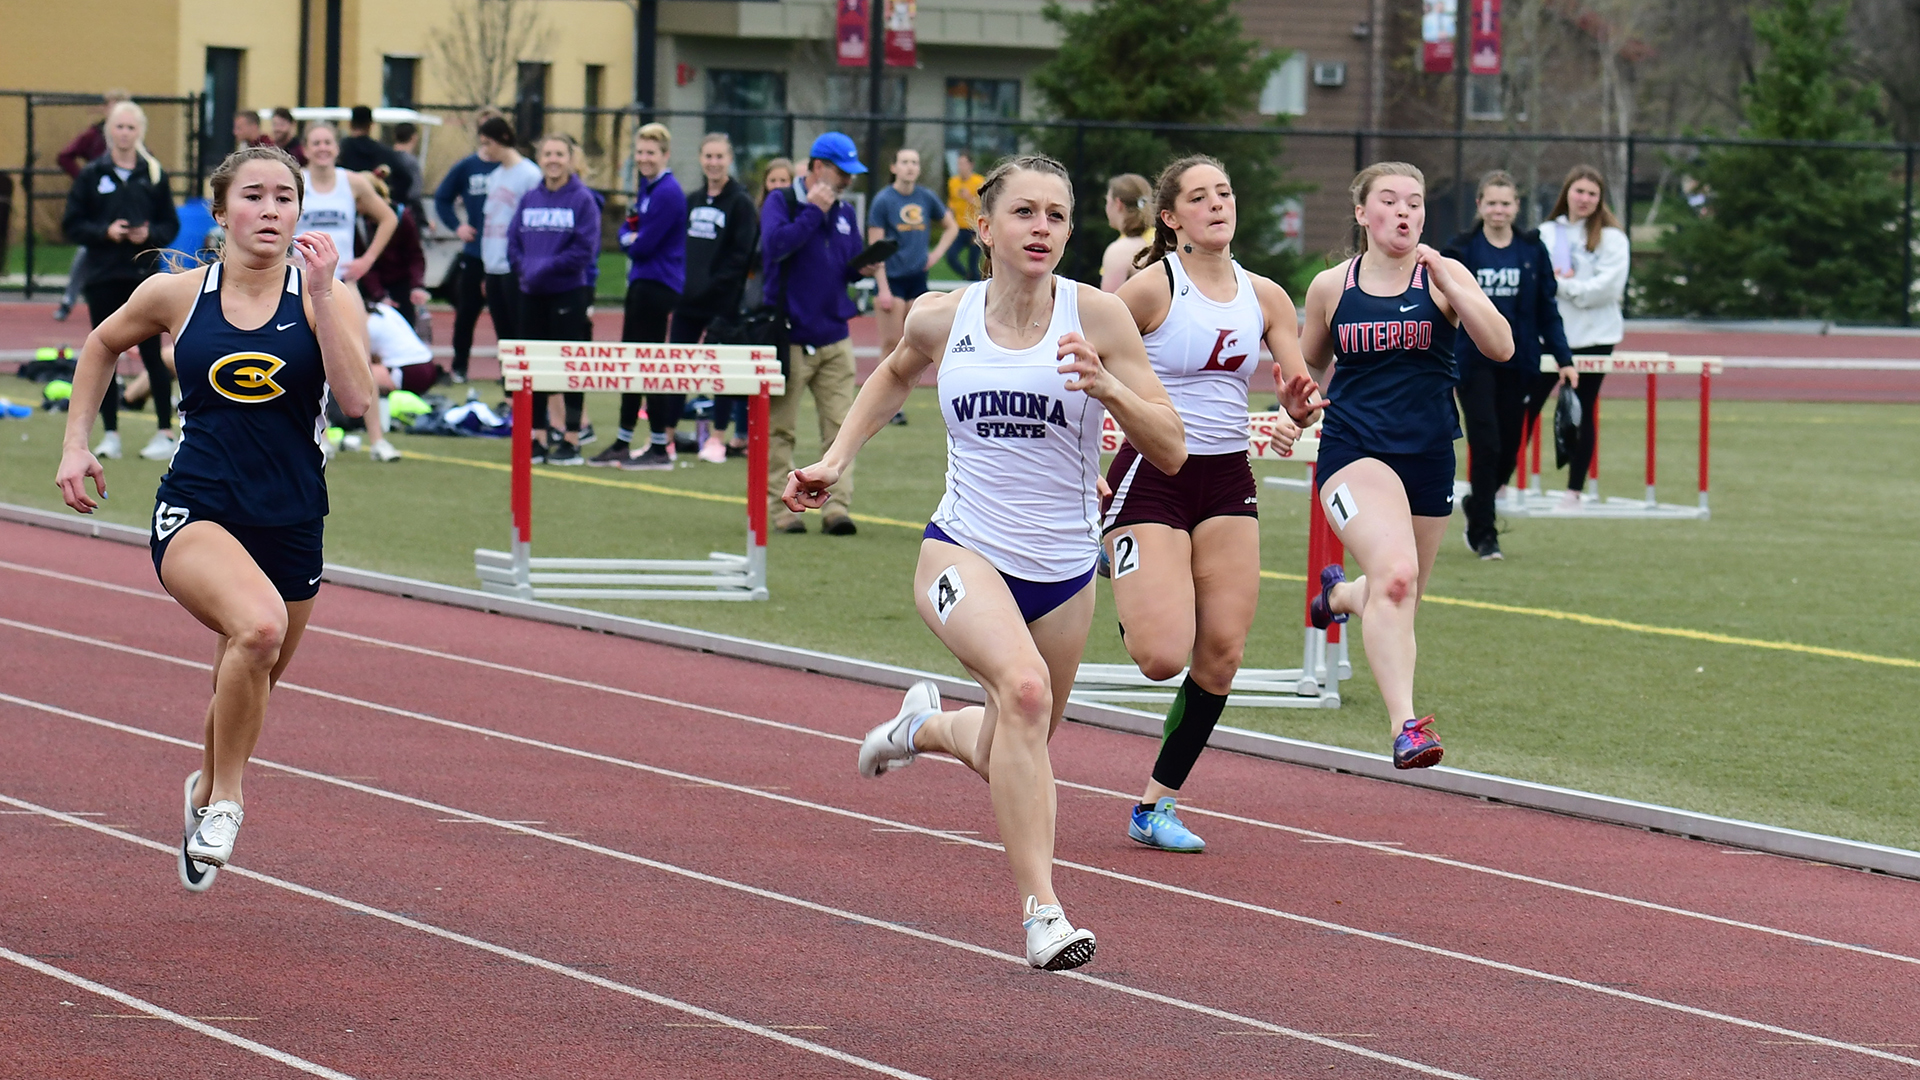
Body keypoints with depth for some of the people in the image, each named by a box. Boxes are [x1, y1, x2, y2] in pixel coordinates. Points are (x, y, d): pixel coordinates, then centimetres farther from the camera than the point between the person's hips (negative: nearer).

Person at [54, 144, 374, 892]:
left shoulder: (327, 298, -2)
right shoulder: (176, 296, 0)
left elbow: (357, 400, -18)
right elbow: (104, 344, 20)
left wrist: (320, 296, -21)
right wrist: (76, 443, 14)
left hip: (290, 522, 3)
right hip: (195, 512, -3)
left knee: (249, 683, 18)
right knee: (259, 624, -33)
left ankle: (207, 788, 51)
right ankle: (226, 795, -13)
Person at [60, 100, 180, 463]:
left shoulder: (154, 175, 5)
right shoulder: (92, 175, 3)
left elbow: (171, 225, 7)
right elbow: (72, 225, 2)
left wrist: (150, 234, -14)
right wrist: (105, 232, -14)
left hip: (145, 275, -1)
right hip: (104, 279, 1)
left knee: (152, 354, -2)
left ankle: (166, 433, 3)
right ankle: (110, 433, 11)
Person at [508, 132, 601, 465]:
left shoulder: (582, 200, -5)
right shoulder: (529, 200, 9)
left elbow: (585, 250, -12)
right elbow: (513, 243, 8)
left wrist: (545, 268, -15)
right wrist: (527, 268, -10)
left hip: (569, 292, -5)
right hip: (532, 294, 5)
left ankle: (572, 441, 4)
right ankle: (537, 438, 15)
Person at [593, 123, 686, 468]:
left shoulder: (667, 193, -16)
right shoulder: (646, 188, 14)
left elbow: (644, 245, -18)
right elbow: (627, 232, 17)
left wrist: (632, 242, 2)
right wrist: (630, 238, -4)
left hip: (657, 285, -10)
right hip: (641, 282, 10)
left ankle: (660, 449, -1)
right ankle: (622, 445, 20)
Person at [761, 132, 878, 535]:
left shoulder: (844, 213, 15)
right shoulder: (781, 203, -3)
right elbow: (776, 244, -21)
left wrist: (863, 269, -1)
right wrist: (813, 211, -16)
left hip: (834, 339, 5)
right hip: (789, 337, -5)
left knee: (840, 428, -4)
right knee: (779, 430, 0)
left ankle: (838, 508, -6)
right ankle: (782, 509, 6)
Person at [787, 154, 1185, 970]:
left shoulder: (1095, 316, -7)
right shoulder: (942, 319, -2)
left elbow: (1171, 451, -9)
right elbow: (897, 373, 24)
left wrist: (1107, 388, -24)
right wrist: (836, 460, 15)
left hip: (1065, 575, 2)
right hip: (965, 555, -2)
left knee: (1011, 760, 17)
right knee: (1023, 688, -32)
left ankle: (928, 724, 53)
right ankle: (1041, 912, -30)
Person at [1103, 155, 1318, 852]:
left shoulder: (1264, 297, 7)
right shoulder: (1154, 288, -9)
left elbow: (1303, 390, 10)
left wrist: (1297, 410, -13)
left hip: (1227, 481, 5)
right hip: (1151, 477, -5)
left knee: (1222, 655, -2)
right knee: (1163, 657, -17)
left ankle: (1157, 806, 10)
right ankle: (1117, 587, 19)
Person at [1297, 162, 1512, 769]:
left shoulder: (1443, 276, 0)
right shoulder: (1331, 287, 4)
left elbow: (1500, 348, -14)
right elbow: (1310, 366, 21)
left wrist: (1447, 284, -21)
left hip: (1427, 455, 2)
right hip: (1353, 449, -2)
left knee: (1401, 599, 16)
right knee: (1395, 574, -27)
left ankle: (1339, 594, 53)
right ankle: (1405, 726, -31)